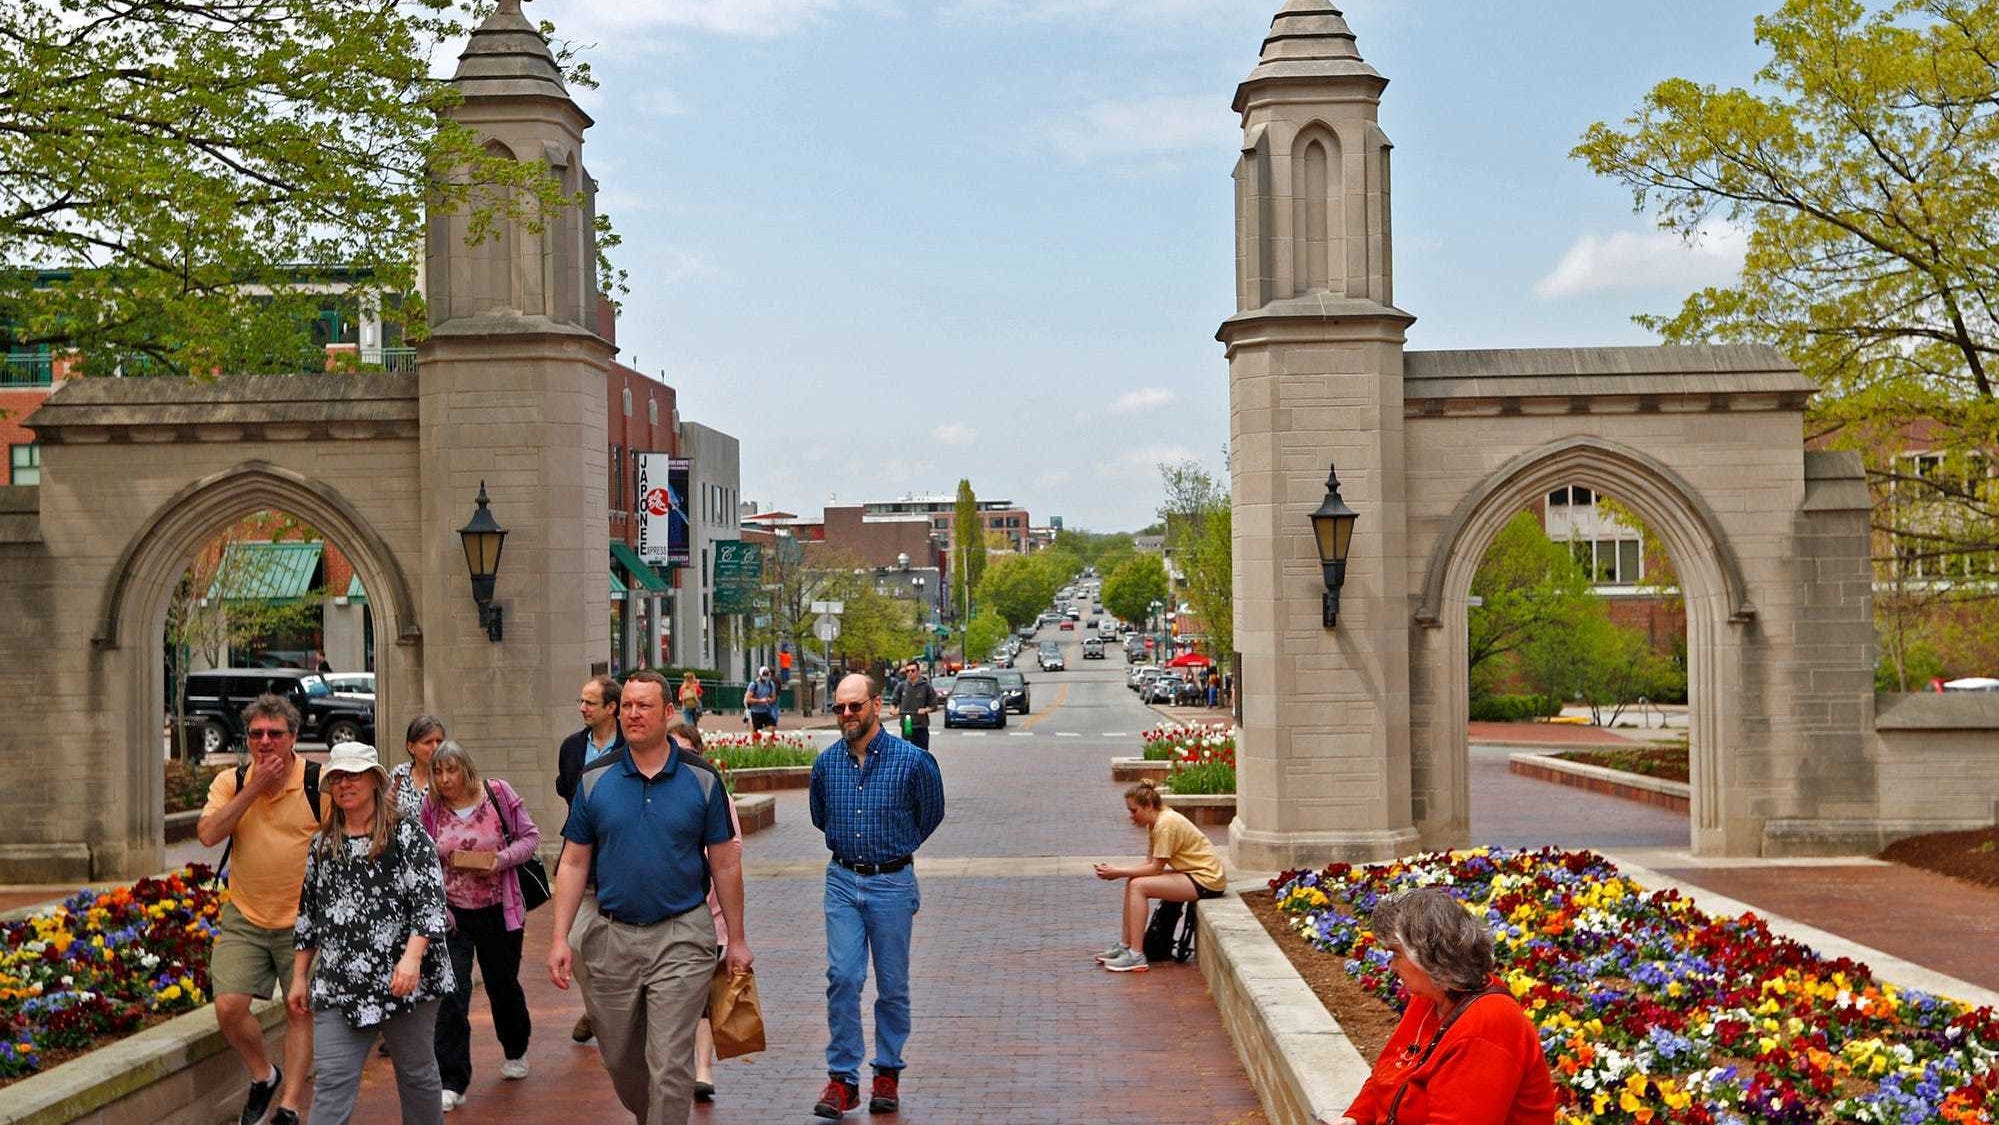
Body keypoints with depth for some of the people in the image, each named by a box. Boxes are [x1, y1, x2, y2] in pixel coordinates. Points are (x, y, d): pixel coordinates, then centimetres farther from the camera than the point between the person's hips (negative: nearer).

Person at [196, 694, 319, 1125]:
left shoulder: (321, 782, -10)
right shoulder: (231, 782, 0)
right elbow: (207, 835, -14)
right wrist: (254, 787, -19)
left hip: (303, 921, -2)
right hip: (244, 917, 3)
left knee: (302, 1011, 3)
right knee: (228, 1006, -6)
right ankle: (264, 1076, 21)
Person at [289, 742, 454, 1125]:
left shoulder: (406, 834, -4)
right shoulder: (323, 844, 12)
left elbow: (430, 899, -12)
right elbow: (308, 913, 18)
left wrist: (412, 956, -24)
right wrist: (299, 977, 16)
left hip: (403, 979, -4)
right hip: (338, 987, 4)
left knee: (417, 1072, 10)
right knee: (332, 1083, -3)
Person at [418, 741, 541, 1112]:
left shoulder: (499, 795, -7)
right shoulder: (430, 807, -4)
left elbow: (530, 836, -2)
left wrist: (500, 860, -19)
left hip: (498, 912, 0)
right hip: (451, 914, 0)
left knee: (503, 985, 17)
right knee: (451, 993, -7)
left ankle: (515, 1051, 44)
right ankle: (451, 1084, -1)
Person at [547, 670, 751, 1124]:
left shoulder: (702, 778, -2)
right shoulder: (595, 779, 2)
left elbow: (725, 864, 2)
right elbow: (574, 864, 5)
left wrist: (737, 939, 3)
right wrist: (560, 937, -2)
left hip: (681, 938, -3)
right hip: (610, 937, 3)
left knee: (670, 1062, -5)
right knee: (620, 1058, 16)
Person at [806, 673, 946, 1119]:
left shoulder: (913, 761, -10)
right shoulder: (826, 763, 0)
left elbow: (931, 814, 9)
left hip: (892, 884, -2)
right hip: (842, 881, 2)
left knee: (893, 985, 6)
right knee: (842, 978, -6)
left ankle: (888, 1074, 21)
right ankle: (842, 1078, 1)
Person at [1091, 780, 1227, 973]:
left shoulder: (1166, 823, -20)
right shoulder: (1154, 823, 10)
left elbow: (1155, 868, -19)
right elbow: (1149, 863, 6)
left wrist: (1118, 872, -16)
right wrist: (1115, 871, -6)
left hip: (1207, 880, -10)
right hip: (1192, 873, 10)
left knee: (1138, 886, -18)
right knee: (1132, 882, 6)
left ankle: (1136, 956, -17)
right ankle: (1125, 946, 11)